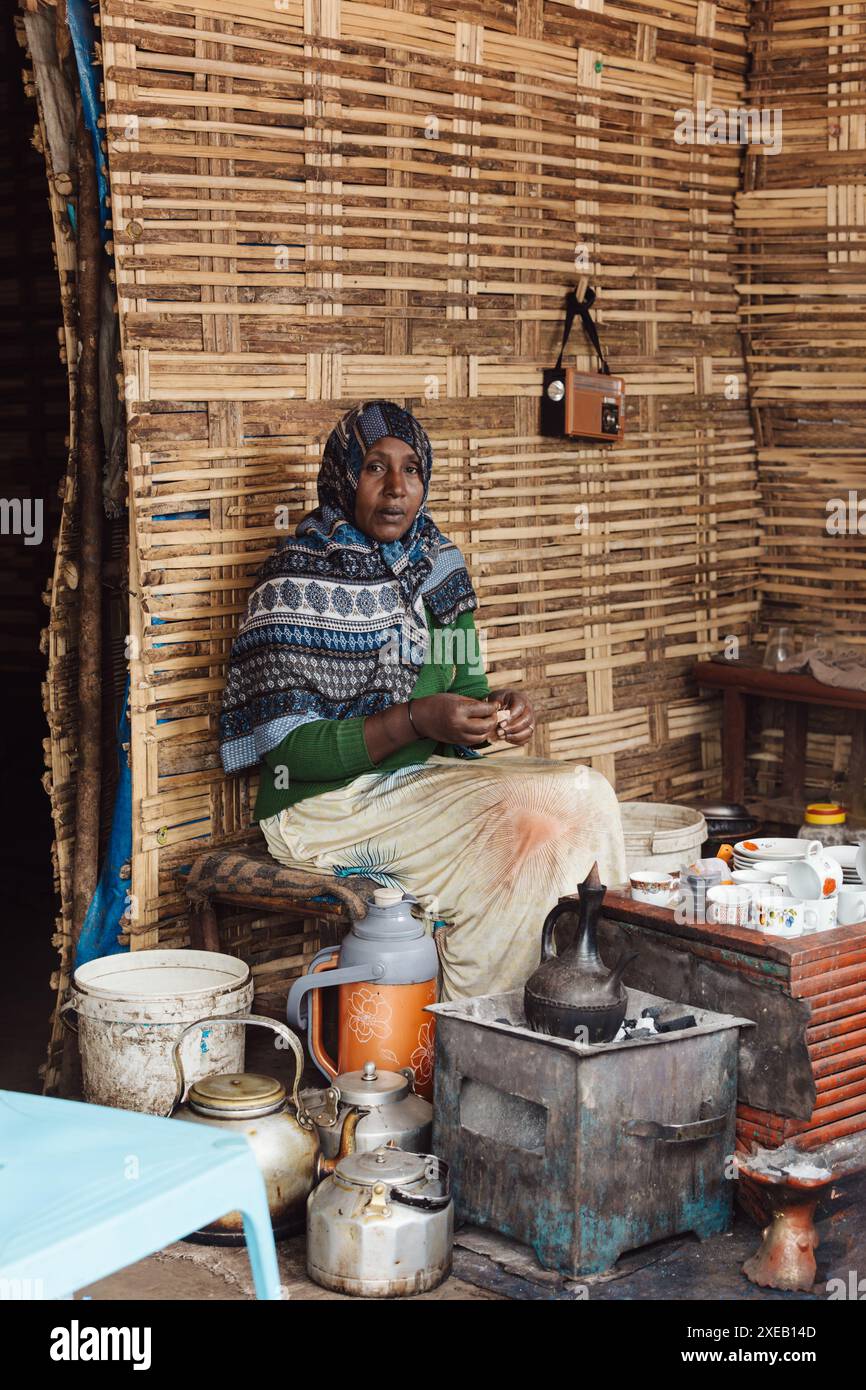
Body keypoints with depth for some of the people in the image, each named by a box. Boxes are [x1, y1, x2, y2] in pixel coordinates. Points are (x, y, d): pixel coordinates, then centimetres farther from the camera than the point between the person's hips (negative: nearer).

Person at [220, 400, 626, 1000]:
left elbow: (465, 687, 16)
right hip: (328, 803, -7)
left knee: (585, 793, -14)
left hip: (426, 777, 7)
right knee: (526, 833, -24)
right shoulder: (300, 580, -13)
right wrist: (414, 720, -26)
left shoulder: (437, 563, 8)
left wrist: (500, 706, -9)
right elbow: (289, 748, -16)